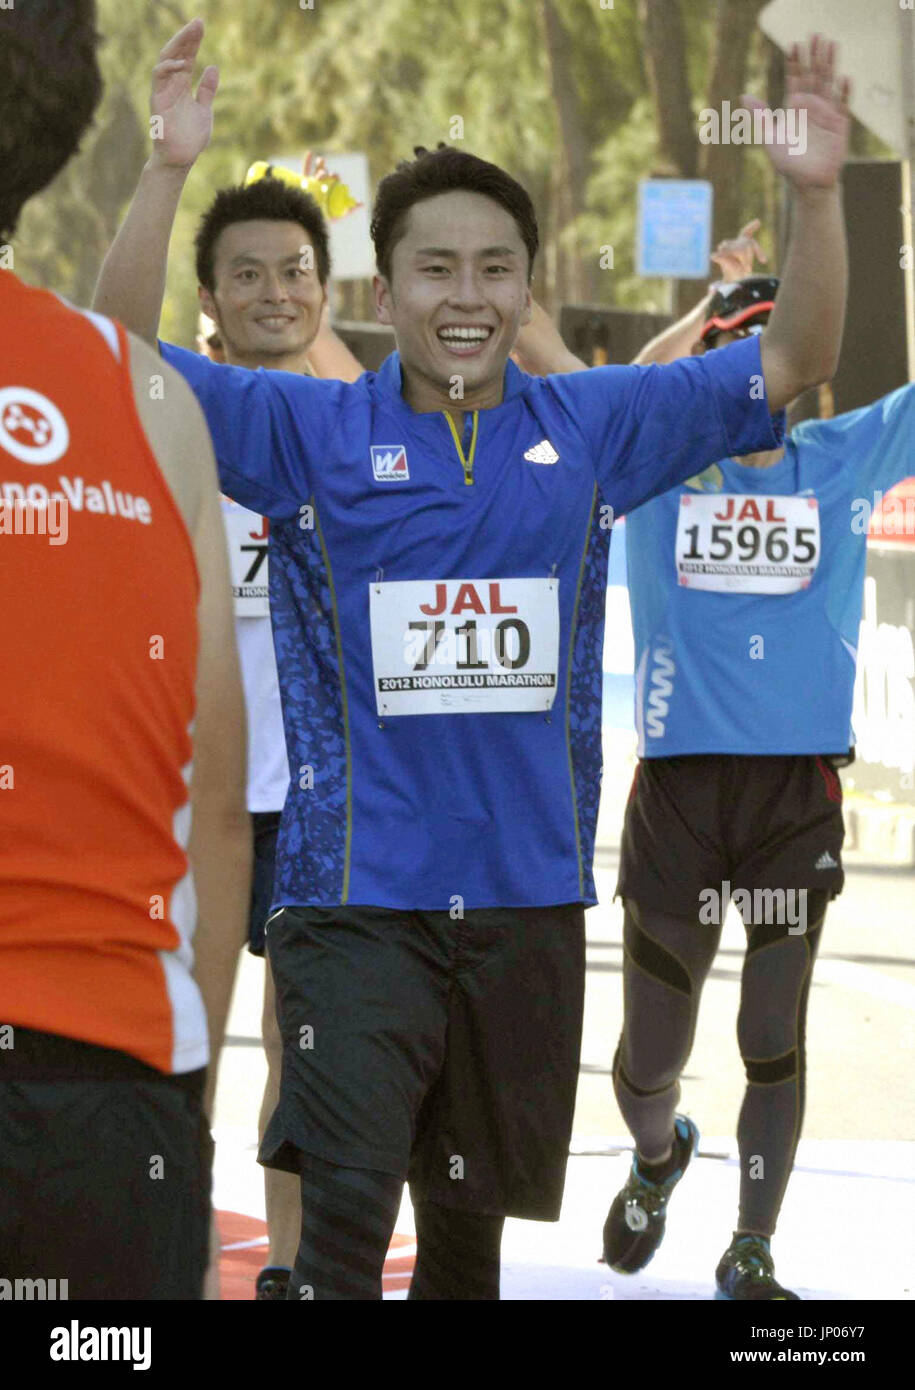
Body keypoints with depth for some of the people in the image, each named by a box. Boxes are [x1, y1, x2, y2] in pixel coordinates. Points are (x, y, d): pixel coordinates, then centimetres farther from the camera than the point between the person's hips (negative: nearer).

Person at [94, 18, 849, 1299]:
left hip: (527, 901, 3)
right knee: (345, 1207, -17)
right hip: (358, 895, -3)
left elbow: (793, 363, 8)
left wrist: (816, 193, -7)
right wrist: (169, 172, -23)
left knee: (470, 1220, 15)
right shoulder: (311, 432, -3)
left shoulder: (591, 428, 4)